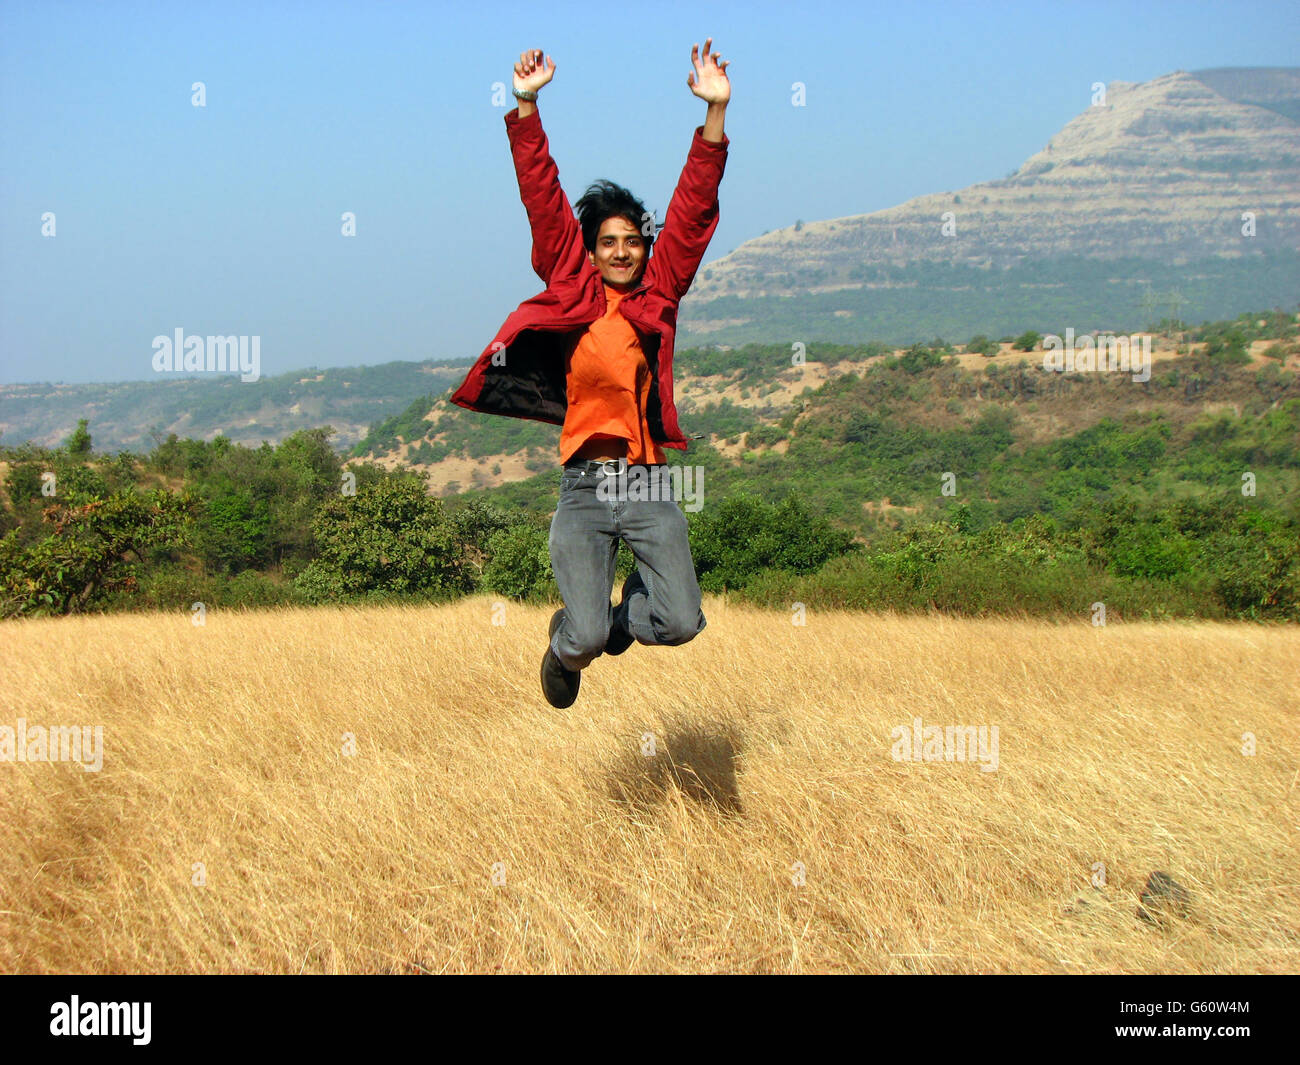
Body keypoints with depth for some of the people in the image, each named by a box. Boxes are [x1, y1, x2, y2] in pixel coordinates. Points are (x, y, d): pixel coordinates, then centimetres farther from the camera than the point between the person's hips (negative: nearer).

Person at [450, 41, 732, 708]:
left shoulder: (660, 295, 9)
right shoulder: (572, 292, 7)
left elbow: (693, 210, 3)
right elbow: (543, 201, 2)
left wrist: (715, 113, -4)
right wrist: (526, 106, -5)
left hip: (647, 483, 1)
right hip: (584, 485, -1)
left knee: (681, 624, -10)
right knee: (586, 638, -9)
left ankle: (627, 610, 25)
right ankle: (567, 644, 29)